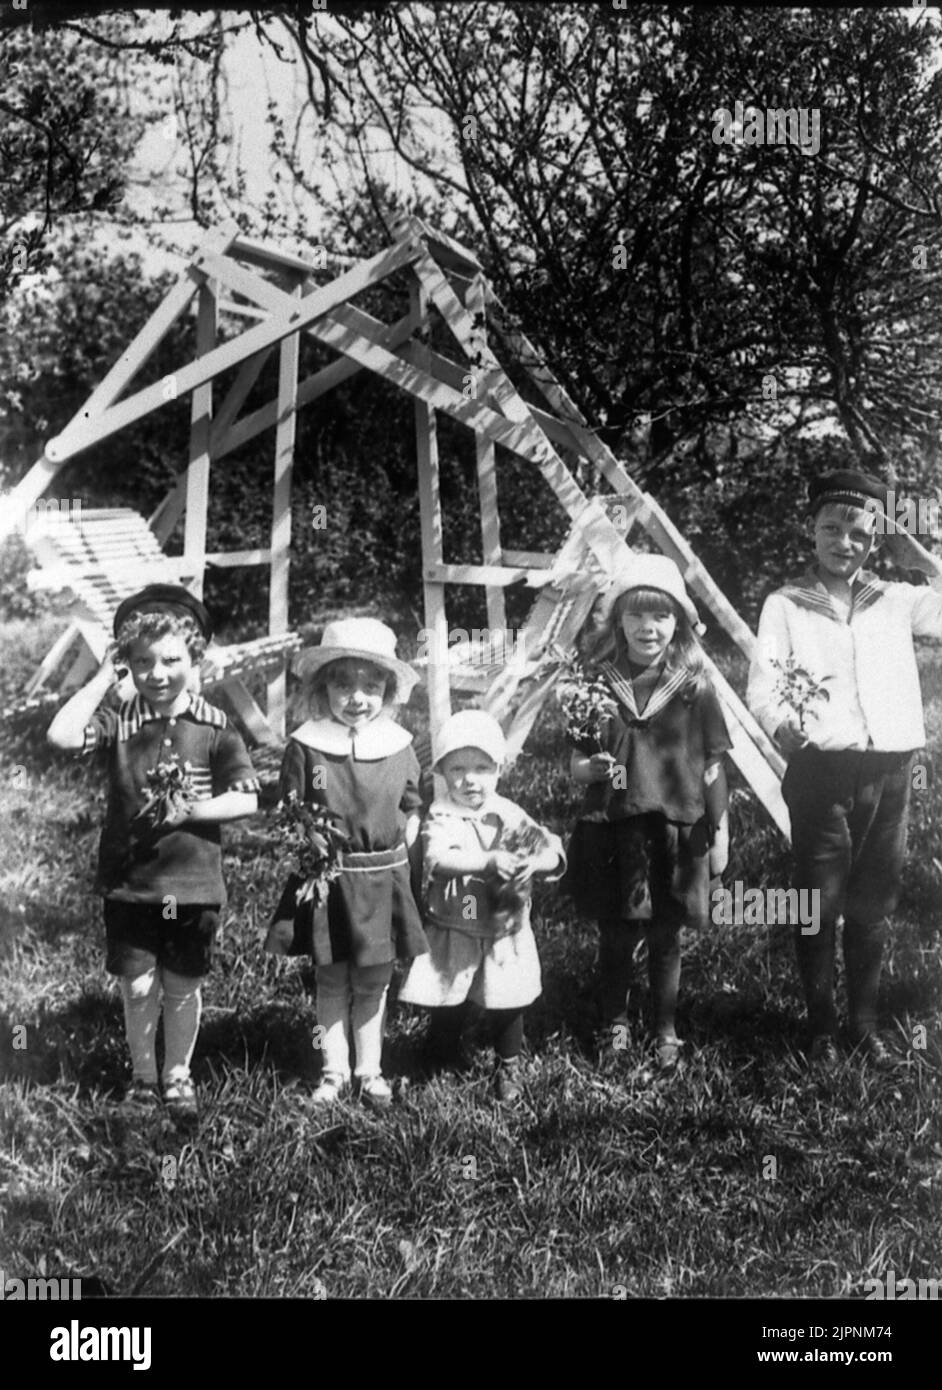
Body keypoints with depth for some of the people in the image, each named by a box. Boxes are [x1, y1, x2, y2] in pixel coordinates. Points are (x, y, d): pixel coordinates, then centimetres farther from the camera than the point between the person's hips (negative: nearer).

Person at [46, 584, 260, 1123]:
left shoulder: (216, 728, -5)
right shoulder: (119, 721, -4)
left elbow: (246, 799, -6)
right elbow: (62, 735, -23)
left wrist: (188, 811, -18)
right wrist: (106, 674, -16)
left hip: (194, 884, 0)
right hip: (129, 882, 0)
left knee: (183, 987, 12)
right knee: (139, 986, 7)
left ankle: (177, 1076, 32)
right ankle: (143, 1077, 29)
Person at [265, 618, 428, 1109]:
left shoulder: (399, 747, -1)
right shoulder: (305, 746, -7)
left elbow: (411, 812, 10)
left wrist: (399, 851, 0)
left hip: (381, 878, 1)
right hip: (325, 879, -1)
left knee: (373, 980, 10)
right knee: (331, 979, 9)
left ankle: (369, 1071, 23)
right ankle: (333, 1071, 20)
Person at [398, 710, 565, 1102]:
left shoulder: (509, 816, -1)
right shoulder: (440, 817, -9)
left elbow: (553, 851, -8)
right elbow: (439, 856, -28)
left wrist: (535, 861, -31)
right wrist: (489, 860, -39)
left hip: (503, 934, 2)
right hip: (452, 935, -2)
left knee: (507, 1006, 10)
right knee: (447, 1009, 8)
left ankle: (508, 1068, 33)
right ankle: (442, 1066, 31)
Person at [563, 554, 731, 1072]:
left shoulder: (695, 689, -3)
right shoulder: (597, 685, -2)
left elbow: (712, 767, 3)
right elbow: (576, 766, 4)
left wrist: (719, 834, 5)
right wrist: (594, 767, -18)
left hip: (675, 832, 0)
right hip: (612, 833, 0)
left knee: (665, 940, 9)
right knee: (617, 938, 9)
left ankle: (666, 1034, 27)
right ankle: (614, 1026, 29)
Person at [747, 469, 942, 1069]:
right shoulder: (786, 604, 4)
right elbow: (762, 688, -3)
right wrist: (785, 726, -20)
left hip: (890, 770, 3)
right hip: (822, 770, -2)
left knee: (873, 905, 9)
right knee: (820, 902, 1)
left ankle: (866, 1022, 21)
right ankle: (822, 1026, 14)